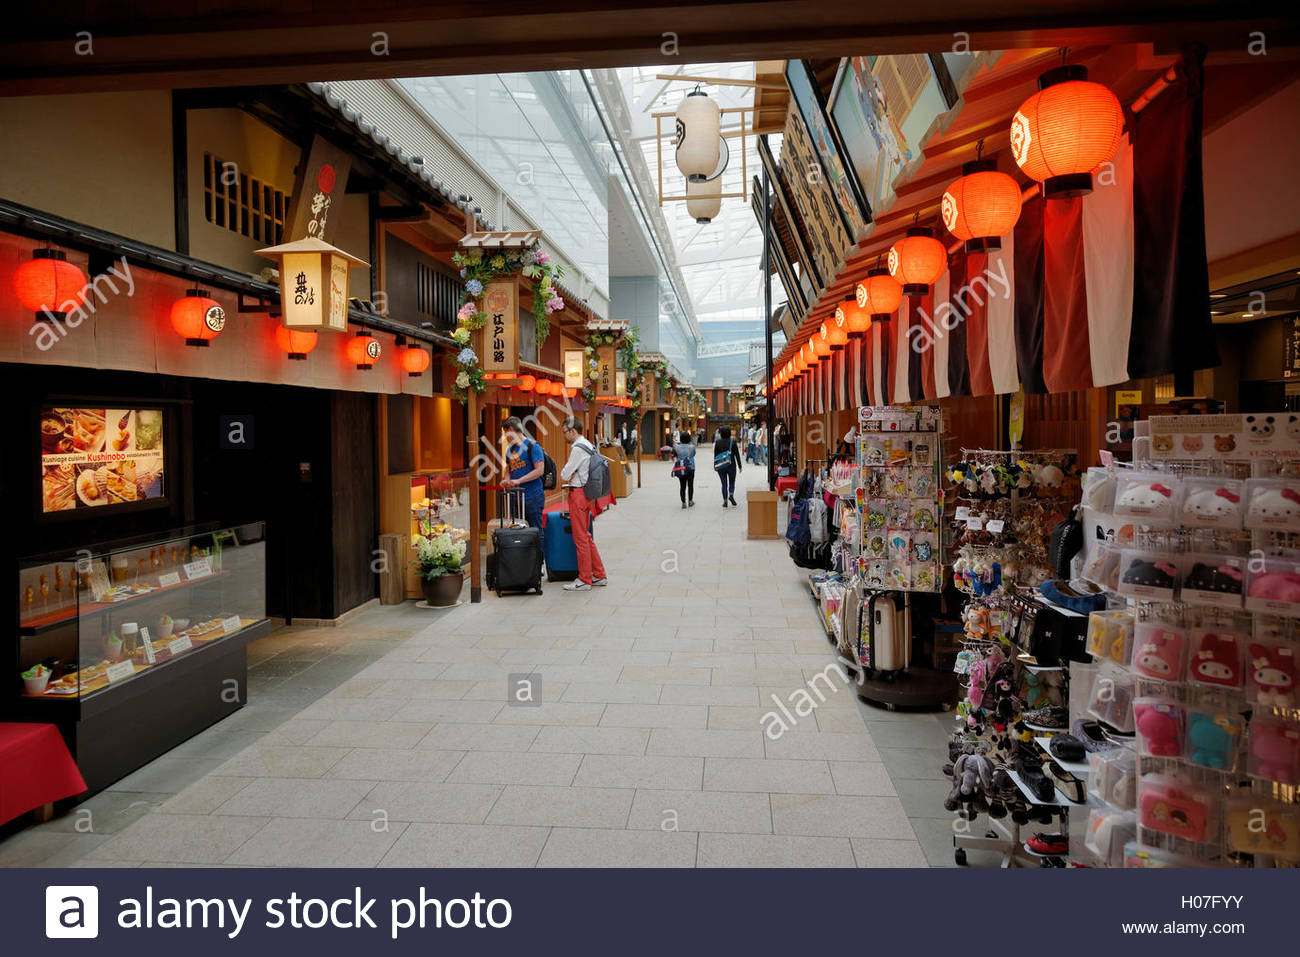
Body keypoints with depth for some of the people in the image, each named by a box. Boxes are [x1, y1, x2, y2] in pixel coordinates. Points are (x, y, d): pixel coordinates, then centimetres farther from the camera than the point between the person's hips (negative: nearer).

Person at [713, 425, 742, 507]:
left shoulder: (717, 442, -2)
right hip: (731, 465, -1)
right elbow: (737, 455, -3)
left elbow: (715, 456, 2)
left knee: (724, 484, 9)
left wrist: (715, 466, 11)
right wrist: (740, 466, 3)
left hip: (721, 466, 1)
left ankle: (725, 501, 4)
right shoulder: (732, 442, -5)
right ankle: (731, 495, -14)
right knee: (732, 482, 13)